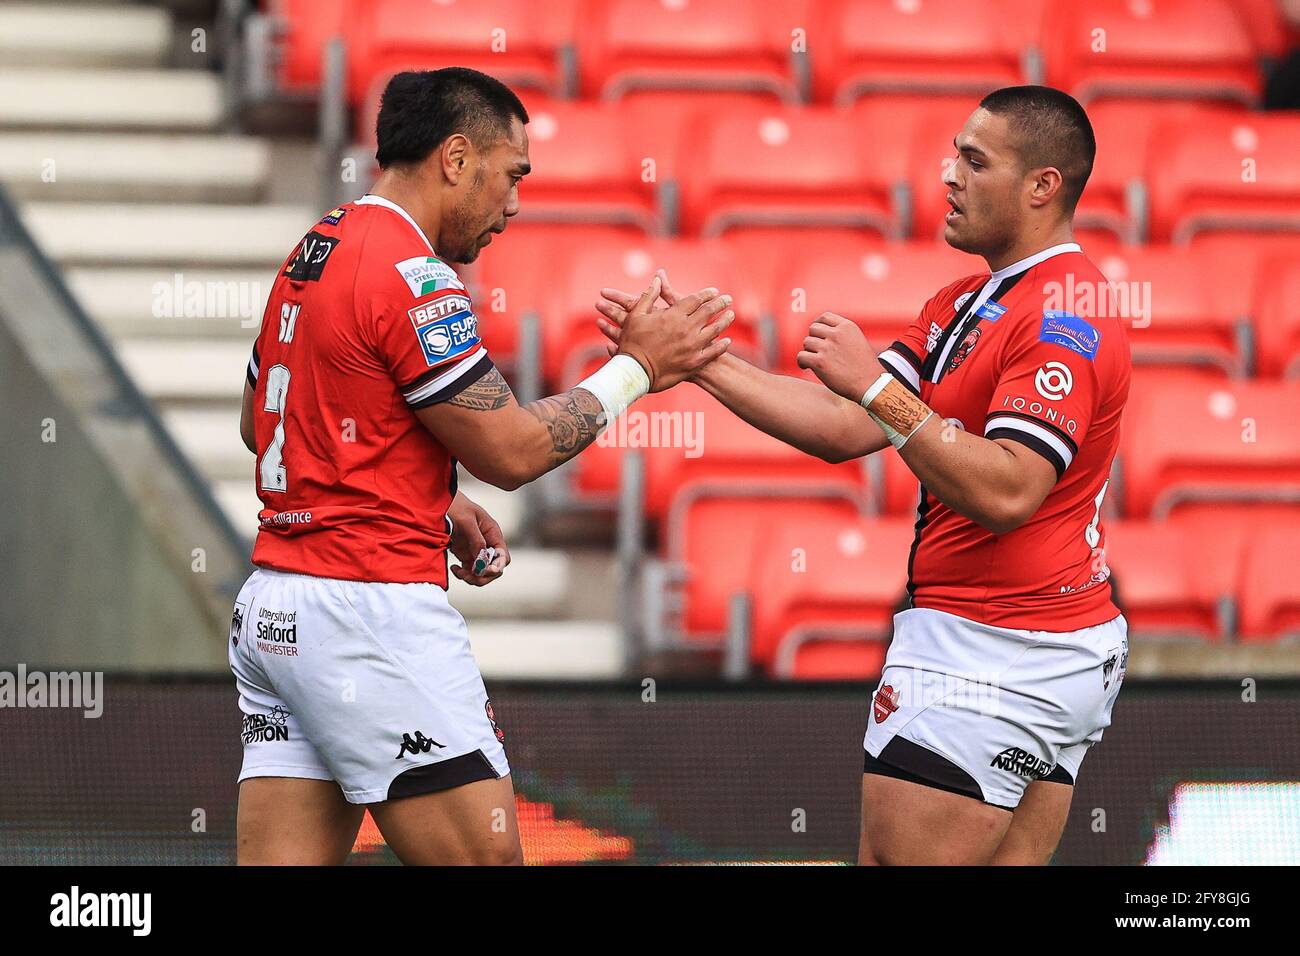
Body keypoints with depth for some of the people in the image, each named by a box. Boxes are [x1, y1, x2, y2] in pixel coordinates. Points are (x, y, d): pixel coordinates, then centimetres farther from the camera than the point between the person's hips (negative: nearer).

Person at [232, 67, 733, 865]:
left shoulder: (310, 257, 15)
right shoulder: (411, 276, -13)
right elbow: (513, 449, -11)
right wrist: (635, 369, 1)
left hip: (272, 610, 9)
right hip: (375, 611, -9)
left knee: (283, 861, 4)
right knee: (486, 858, -4)